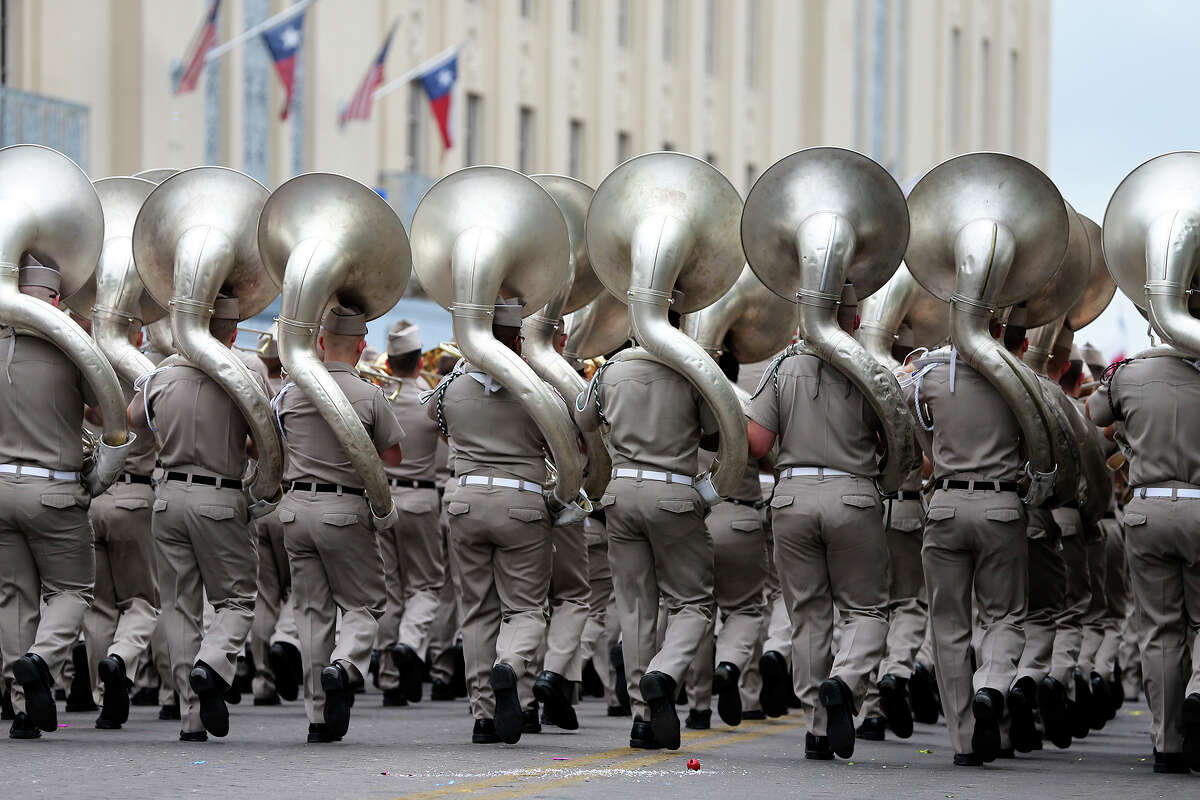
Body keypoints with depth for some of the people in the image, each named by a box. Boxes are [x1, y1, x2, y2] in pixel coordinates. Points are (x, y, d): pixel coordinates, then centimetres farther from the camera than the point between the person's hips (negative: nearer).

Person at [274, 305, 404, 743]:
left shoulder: (291, 392, 2)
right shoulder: (369, 396, -7)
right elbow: (393, 459, 0)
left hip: (296, 506, 3)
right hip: (346, 509, -3)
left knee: (312, 609, 9)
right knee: (363, 603, 8)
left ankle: (318, 717, 8)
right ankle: (344, 666, -23)